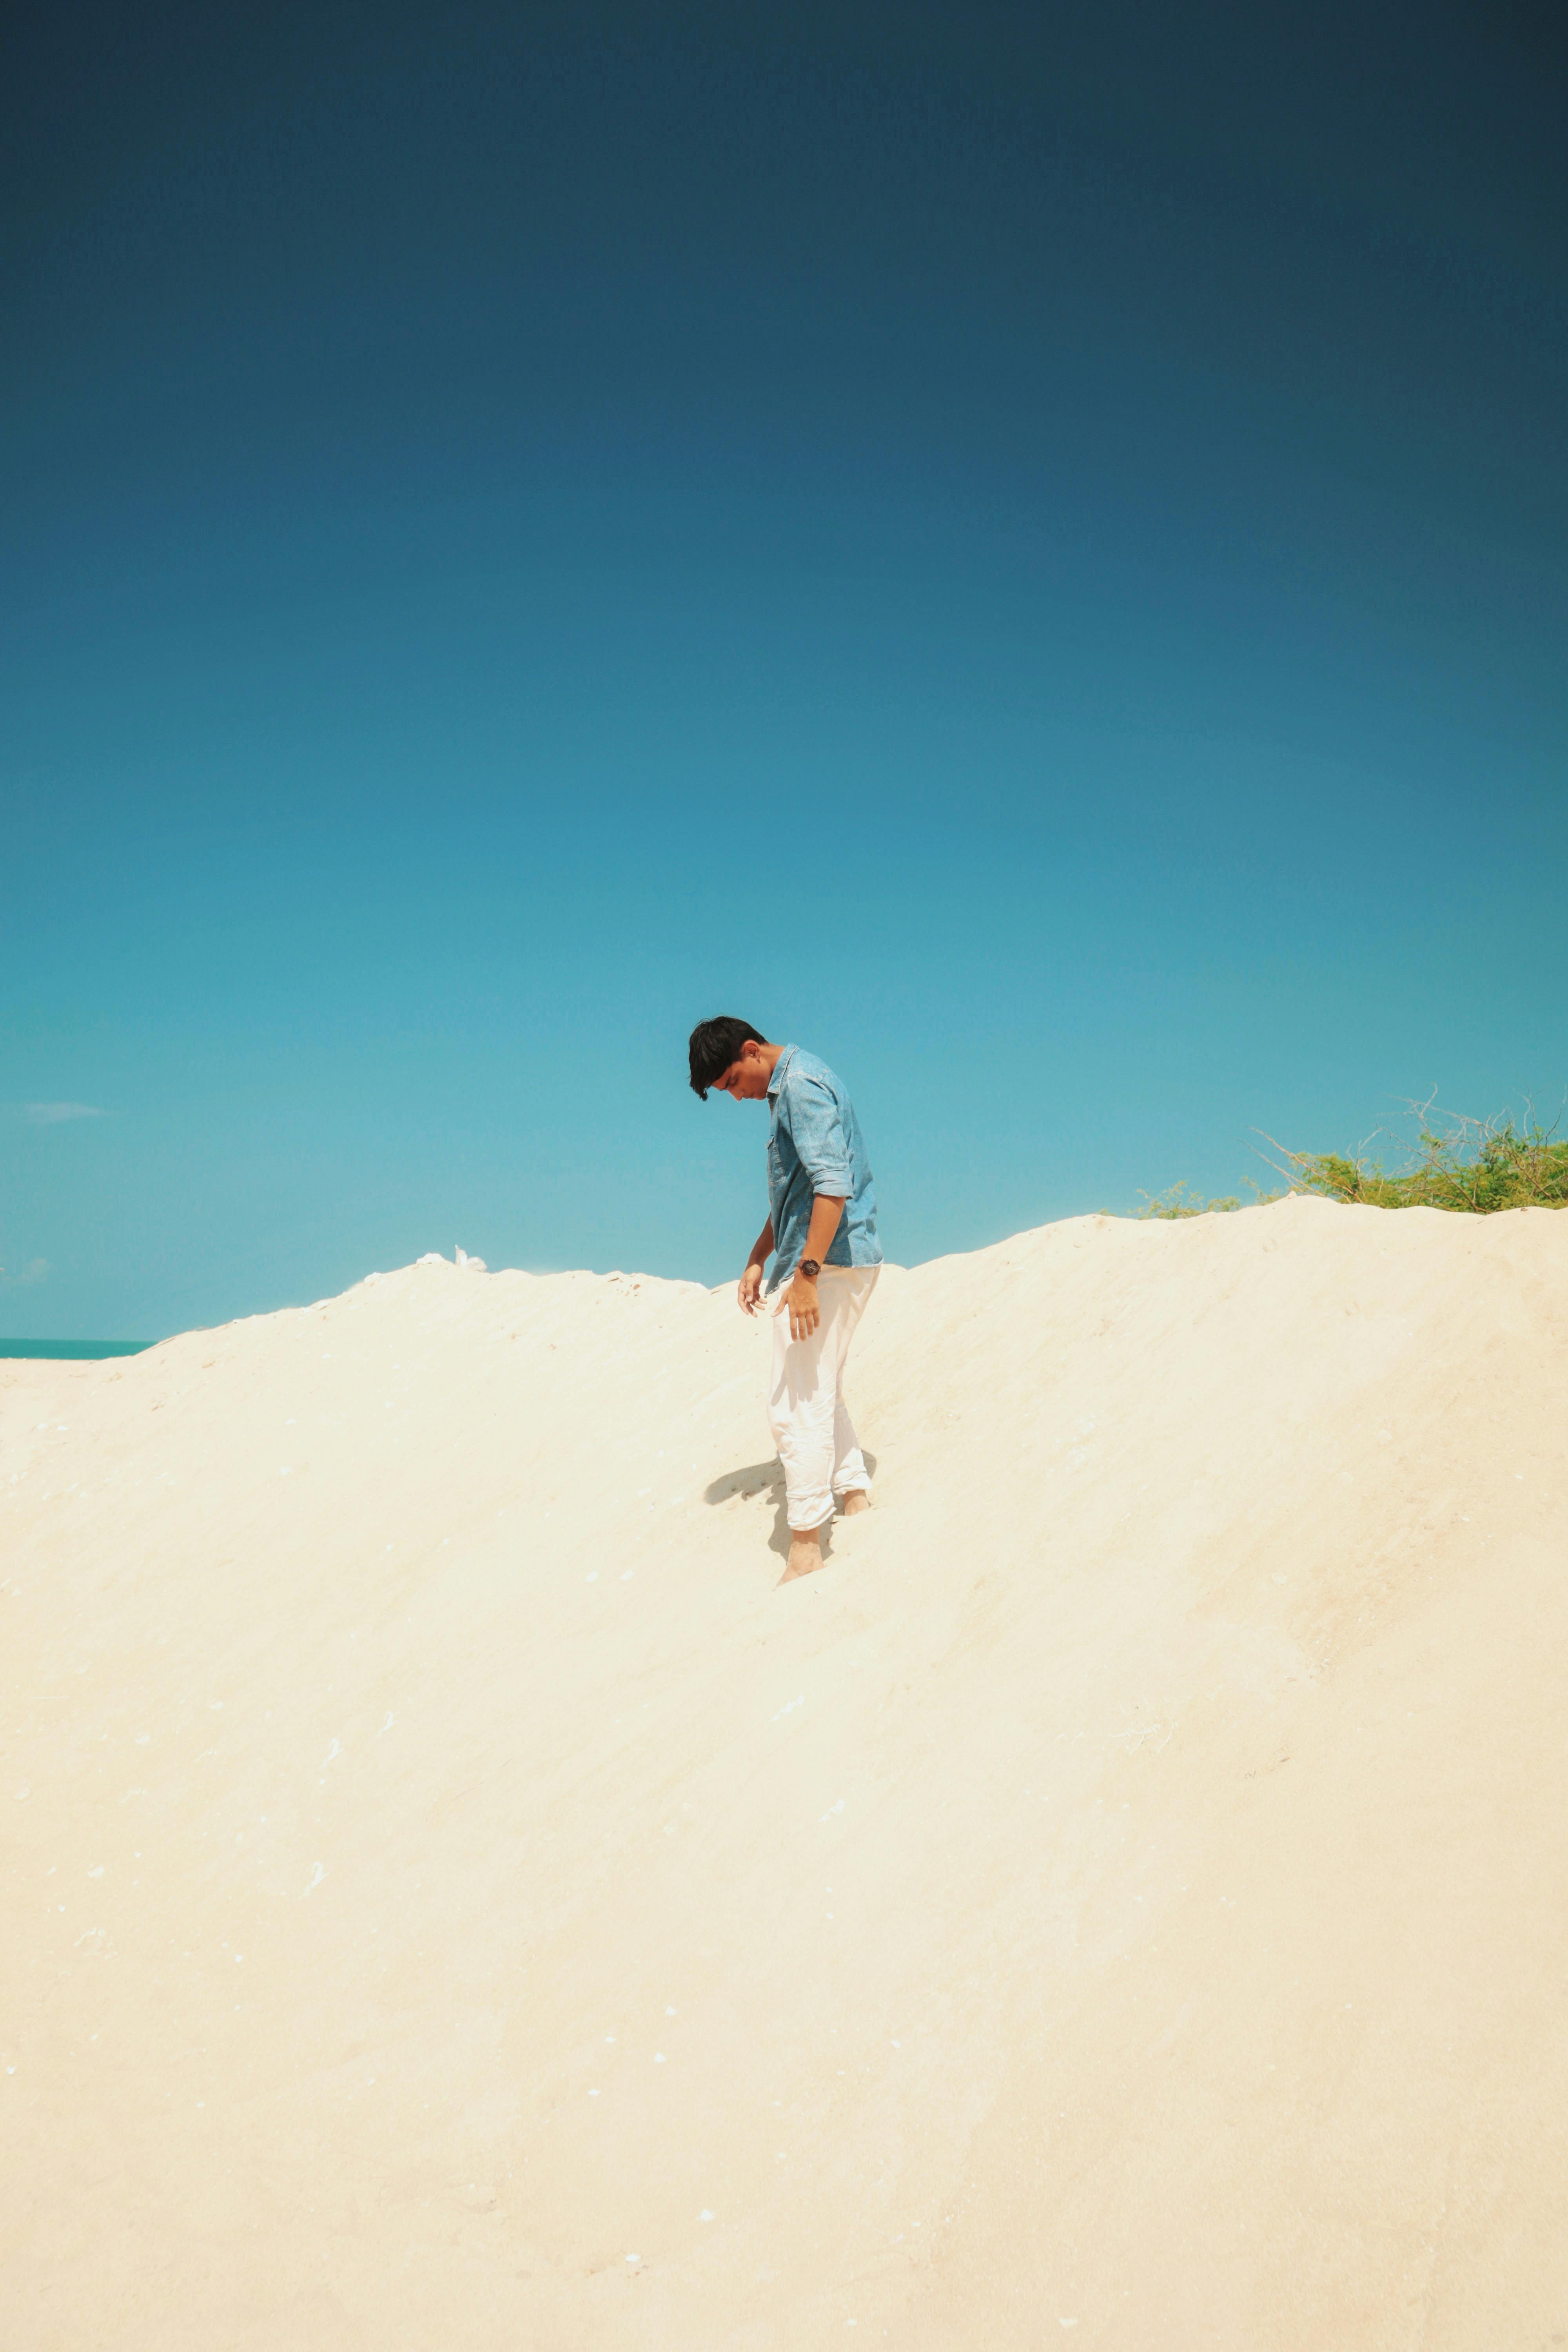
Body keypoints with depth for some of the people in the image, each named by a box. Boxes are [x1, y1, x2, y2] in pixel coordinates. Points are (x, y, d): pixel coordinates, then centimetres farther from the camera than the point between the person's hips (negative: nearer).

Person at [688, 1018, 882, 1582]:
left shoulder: (802, 1085, -15)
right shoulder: (786, 1091, 18)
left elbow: (834, 1185, -26)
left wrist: (807, 1274, -29)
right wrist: (757, 1260, 24)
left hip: (830, 1261, -11)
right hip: (839, 1264, 11)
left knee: (797, 1403, -8)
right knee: (818, 1392, 20)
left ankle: (806, 1545, -4)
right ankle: (856, 1499, 28)